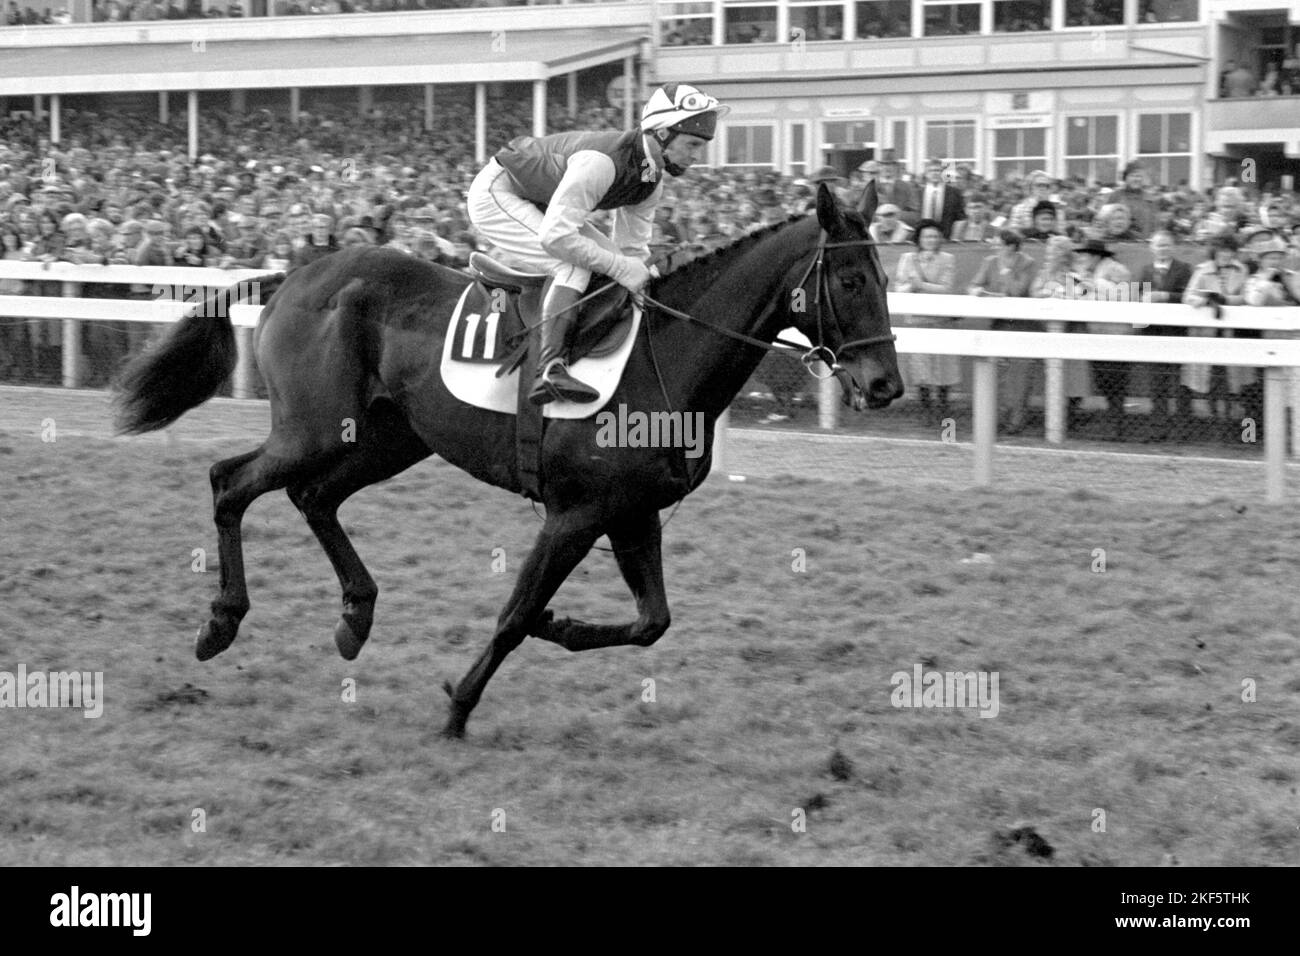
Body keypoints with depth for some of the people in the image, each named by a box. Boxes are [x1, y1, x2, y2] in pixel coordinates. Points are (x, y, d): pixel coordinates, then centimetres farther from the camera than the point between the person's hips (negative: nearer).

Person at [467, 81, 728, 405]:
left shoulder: (653, 184, -5)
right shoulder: (601, 161, -35)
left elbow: (632, 250, 5)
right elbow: (555, 236, -38)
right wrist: (620, 268, -35)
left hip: (537, 203, 10)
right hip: (495, 196, -10)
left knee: (609, 259, 1)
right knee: (575, 265, -26)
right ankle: (550, 369, -37)